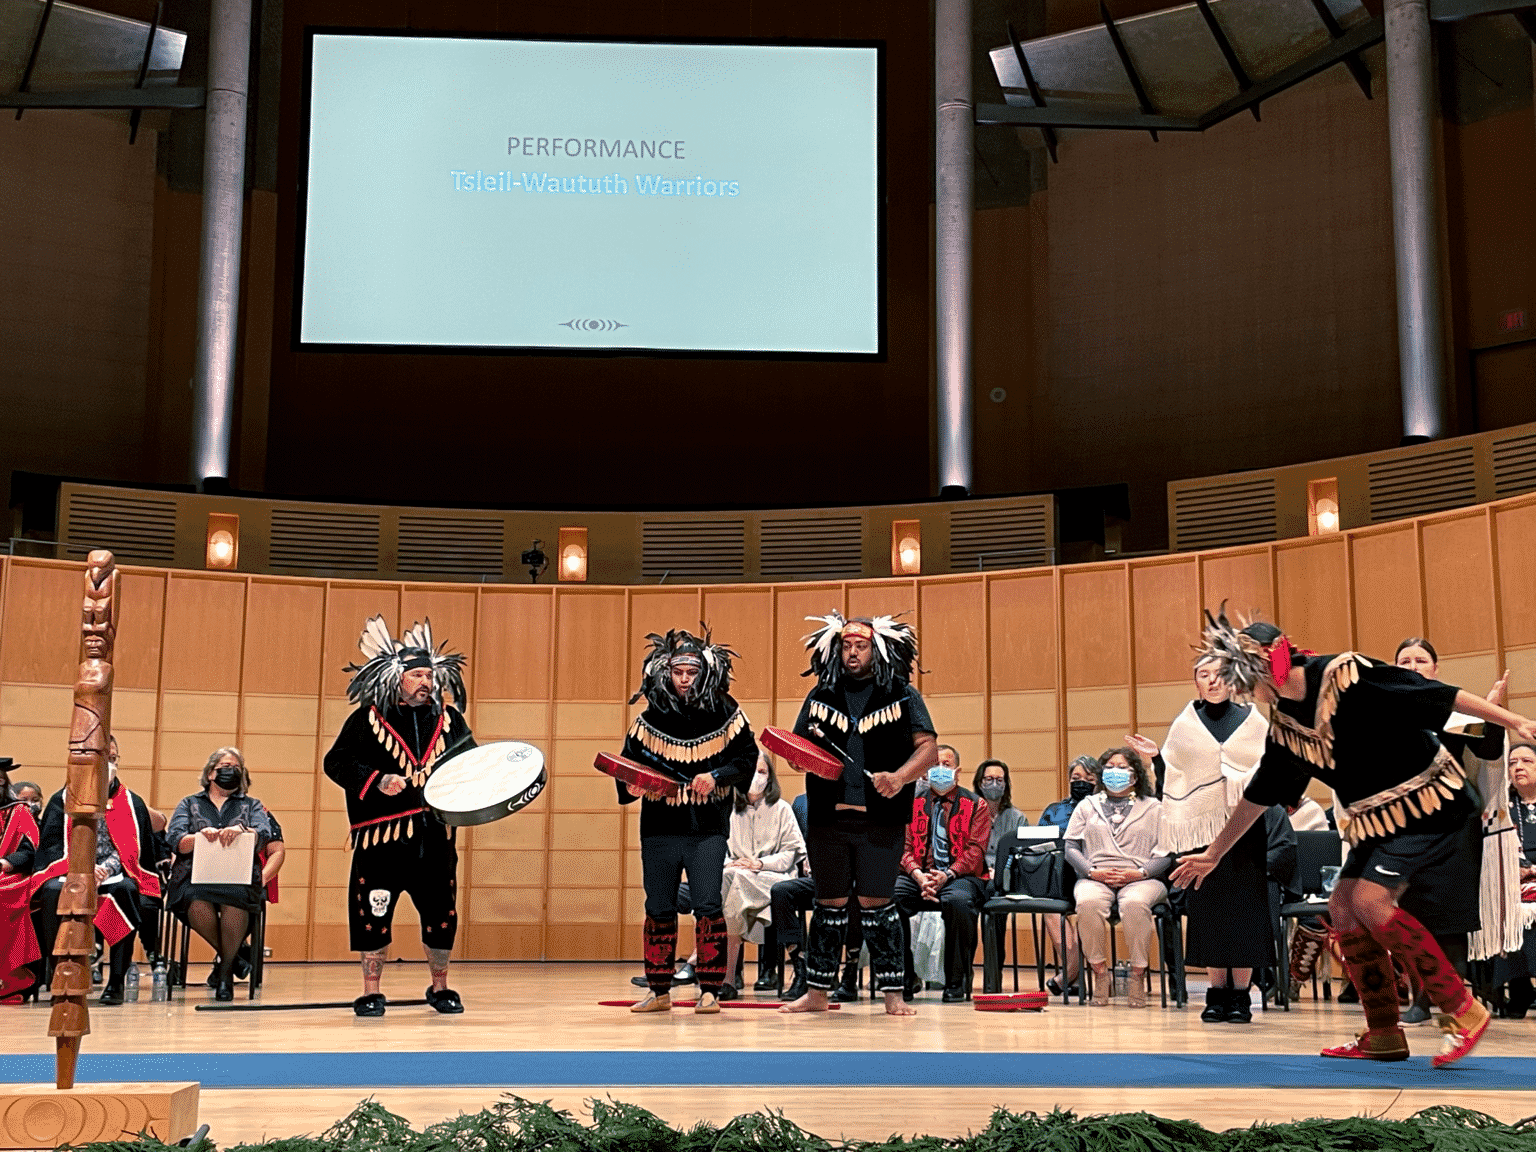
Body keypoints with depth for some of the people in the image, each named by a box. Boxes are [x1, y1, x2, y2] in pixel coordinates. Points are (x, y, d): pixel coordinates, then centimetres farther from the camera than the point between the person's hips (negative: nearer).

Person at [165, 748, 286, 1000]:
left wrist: (241, 830, -22)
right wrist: (200, 836, -18)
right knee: (198, 905, -36)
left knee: (234, 899, -37)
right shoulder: (190, 804, 22)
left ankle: (225, 970, -16)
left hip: (239, 878, 0)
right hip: (196, 877, 0)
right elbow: (175, 842, 4)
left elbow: (264, 835, 1)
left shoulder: (252, 806, 22)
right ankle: (232, 954, -9)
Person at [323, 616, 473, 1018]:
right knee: (374, 912, -1)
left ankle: (440, 986, 26)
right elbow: (336, 762, -2)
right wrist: (376, 781, -15)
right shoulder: (367, 719, 2)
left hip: (436, 837, 3)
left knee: (442, 912, 7)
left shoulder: (449, 719, 11)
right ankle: (371, 990, 15)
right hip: (381, 837, -3)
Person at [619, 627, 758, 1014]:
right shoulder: (650, 718, 4)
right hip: (660, 826, 2)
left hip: (707, 827, -2)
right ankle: (660, 991, 18)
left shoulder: (725, 712, 0)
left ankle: (709, 991, 3)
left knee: (708, 906, -7)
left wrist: (717, 776, -13)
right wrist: (633, 786, -10)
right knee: (659, 909, 7)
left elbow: (747, 756, 2)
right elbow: (629, 762, 10)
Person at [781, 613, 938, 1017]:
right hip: (828, 817, 3)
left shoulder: (902, 695, 4)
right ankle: (816, 993, 17)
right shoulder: (820, 696, 12)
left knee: (876, 903, -2)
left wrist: (900, 777, -21)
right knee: (829, 903, 9)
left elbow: (929, 749, -3)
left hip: (880, 819, -3)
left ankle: (892, 995, 6)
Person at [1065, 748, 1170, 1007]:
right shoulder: (1087, 806, 21)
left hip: (1141, 879, -1)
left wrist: (1140, 873, -12)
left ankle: (1138, 976, -26)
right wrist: (1093, 872, -7)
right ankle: (1100, 974, -22)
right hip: (1095, 878, 2)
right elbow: (1070, 846, 11)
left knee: (1135, 904, -38)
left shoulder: (1154, 807, 15)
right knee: (1088, 903, -35)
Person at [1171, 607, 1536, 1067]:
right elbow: (1256, 797, 15)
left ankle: (1463, 1012, -12)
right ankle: (1383, 1036, 11)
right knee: (1343, 904, 2)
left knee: (1370, 899, -20)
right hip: (1378, 820, 8)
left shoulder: (1346, 676, -21)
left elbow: (1440, 695, -18)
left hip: (1429, 804, -8)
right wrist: (1213, 854, 21)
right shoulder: (1283, 724, 3)